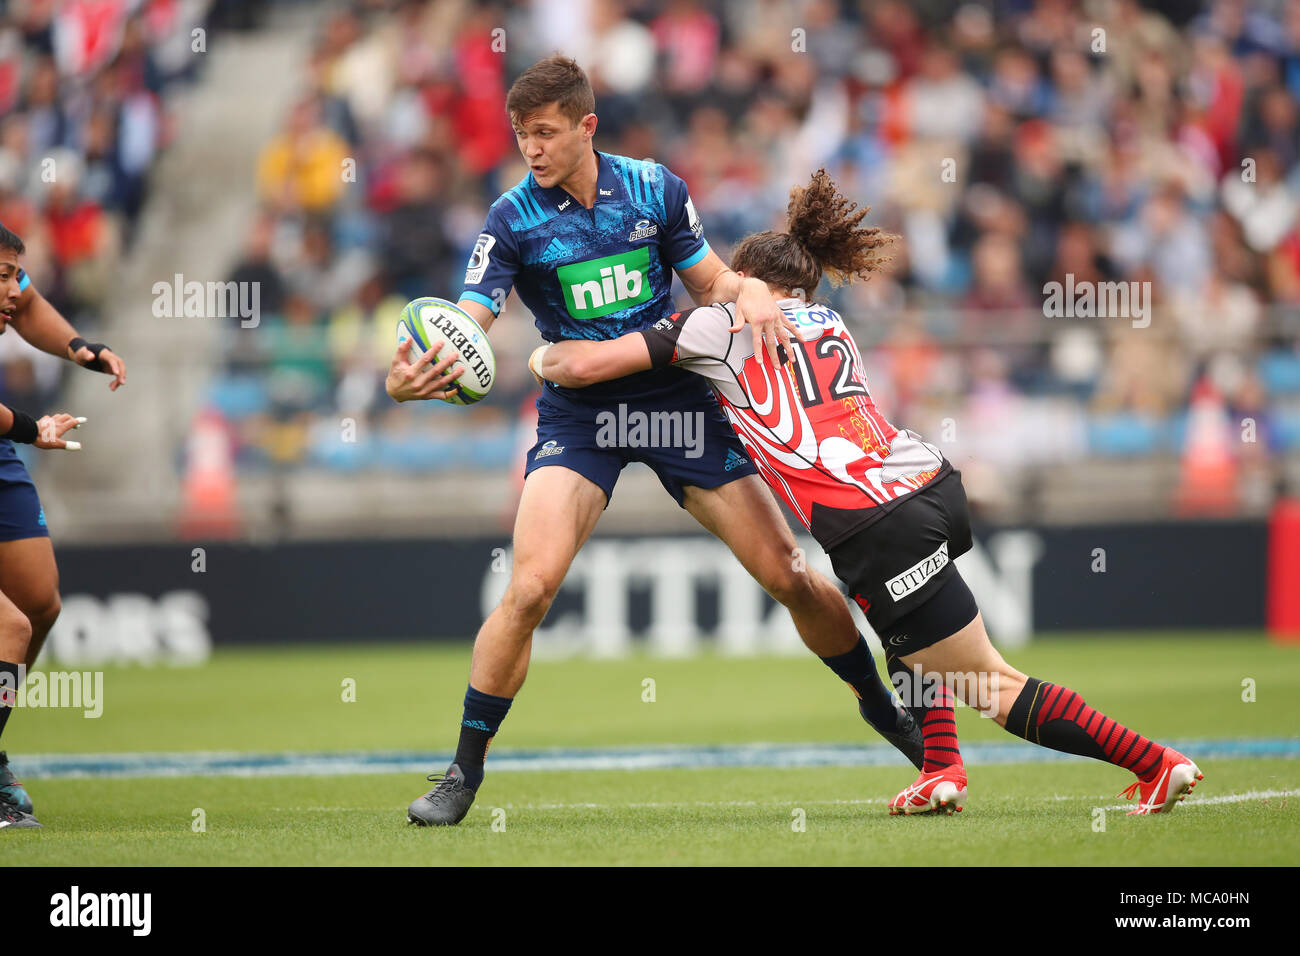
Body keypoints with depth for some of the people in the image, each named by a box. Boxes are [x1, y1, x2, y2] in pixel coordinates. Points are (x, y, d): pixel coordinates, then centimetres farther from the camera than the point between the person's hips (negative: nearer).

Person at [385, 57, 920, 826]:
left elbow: (712, 282, 9)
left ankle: (881, 705, 26)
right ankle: (464, 772, -6)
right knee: (531, 587, -20)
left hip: (677, 398, 2)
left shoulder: (654, 188, -4)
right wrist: (409, 378, -42)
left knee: (787, 573, 1)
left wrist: (750, 294, -15)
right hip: (577, 413, -2)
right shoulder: (513, 221, -11)